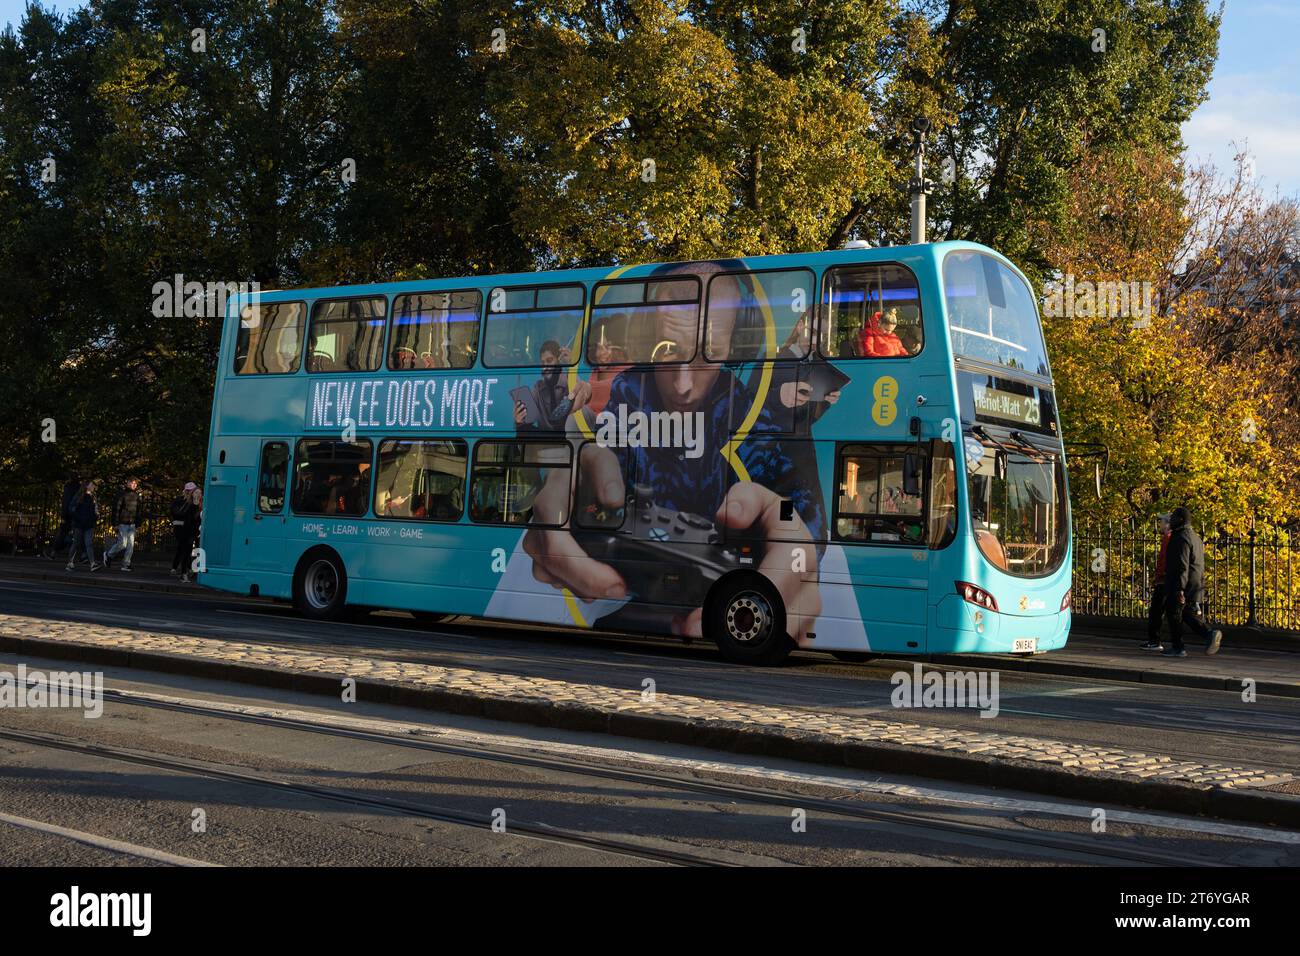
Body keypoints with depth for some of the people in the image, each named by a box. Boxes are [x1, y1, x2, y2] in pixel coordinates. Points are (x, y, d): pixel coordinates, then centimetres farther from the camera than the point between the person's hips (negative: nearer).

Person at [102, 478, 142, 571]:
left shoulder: (136, 496, 10)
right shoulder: (122, 494, -8)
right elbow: (116, 509, -10)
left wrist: (137, 523, 10)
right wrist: (116, 524, -13)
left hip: (132, 524, 6)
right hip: (123, 524, -6)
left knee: (131, 545, 1)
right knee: (122, 544, -7)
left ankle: (126, 564, 7)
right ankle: (108, 554, 18)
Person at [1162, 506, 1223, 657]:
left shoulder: (1181, 538, -16)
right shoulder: (1194, 536, 18)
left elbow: (1182, 565, -23)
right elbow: (1200, 563, 23)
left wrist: (1179, 588, -26)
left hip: (1180, 584, -10)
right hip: (1195, 585, 10)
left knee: (1174, 613, -1)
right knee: (1188, 613, 16)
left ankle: (1177, 648, 3)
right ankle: (1209, 634, 0)